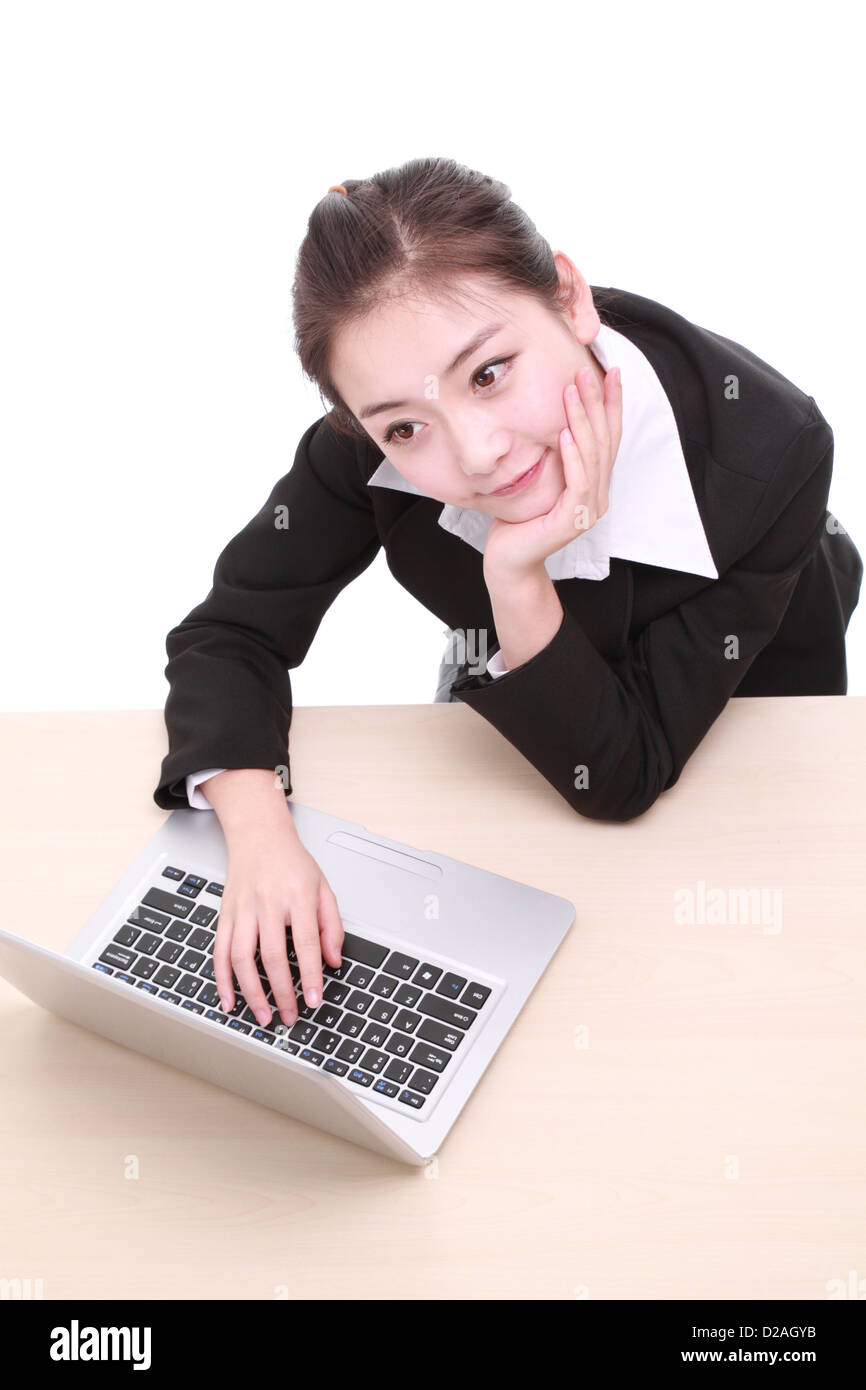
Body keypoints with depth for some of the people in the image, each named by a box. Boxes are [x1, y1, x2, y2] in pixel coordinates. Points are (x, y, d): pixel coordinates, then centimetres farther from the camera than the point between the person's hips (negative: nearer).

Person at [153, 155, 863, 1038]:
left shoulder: (771, 451, -42)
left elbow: (622, 781, -35)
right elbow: (230, 632, -25)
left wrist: (519, 583, -51)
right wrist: (259, 834, -43)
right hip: (506, 699, 2)